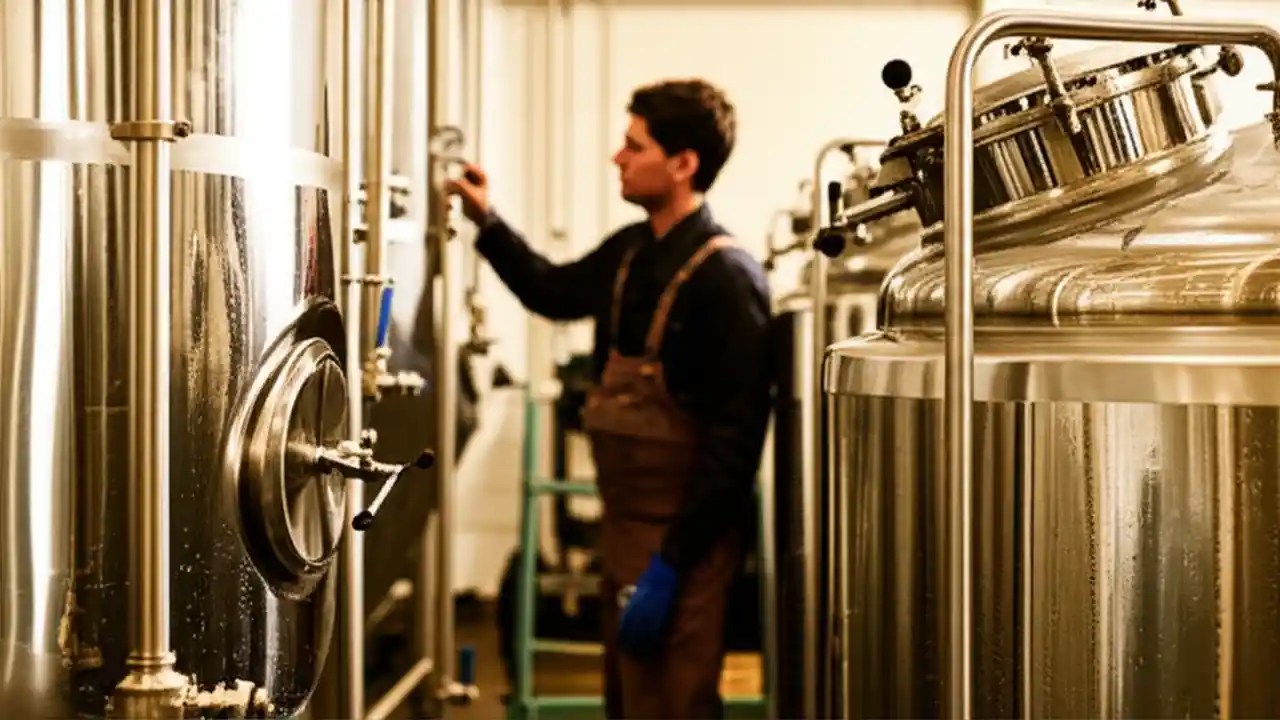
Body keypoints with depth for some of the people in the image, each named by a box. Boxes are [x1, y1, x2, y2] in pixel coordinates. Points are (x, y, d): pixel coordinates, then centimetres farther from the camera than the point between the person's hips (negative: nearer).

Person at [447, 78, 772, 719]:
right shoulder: (629, 254, 7)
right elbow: (554, 293, 31)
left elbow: (735, 439, -21)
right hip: (622, 522, 9)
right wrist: (487, 223, 20)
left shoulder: (725, 277, -18)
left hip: (681, 538, -9)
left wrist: (670, 564, -23)